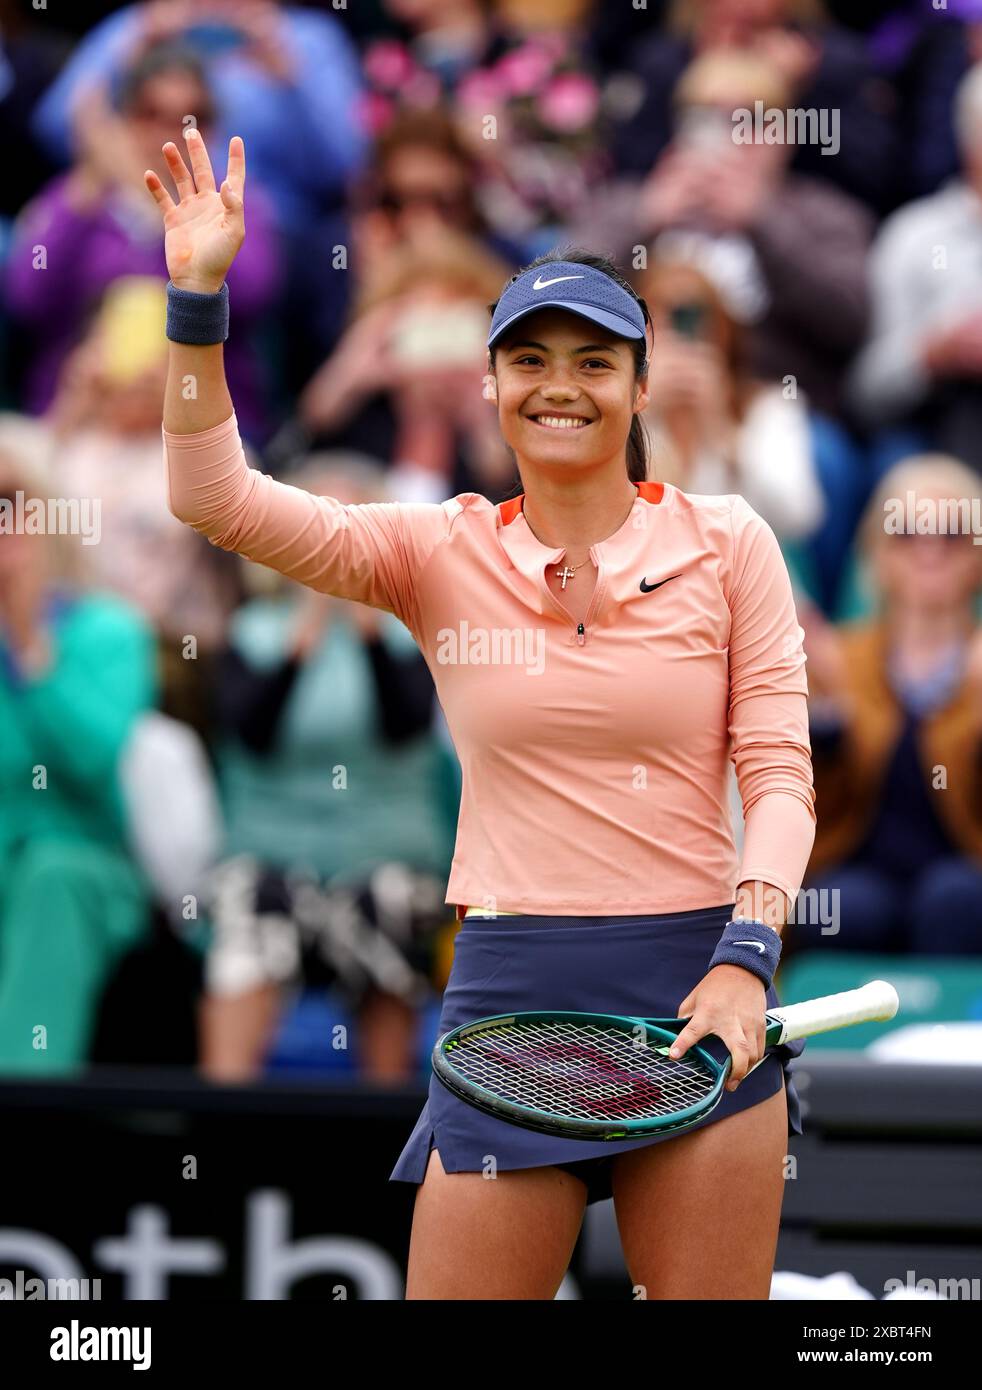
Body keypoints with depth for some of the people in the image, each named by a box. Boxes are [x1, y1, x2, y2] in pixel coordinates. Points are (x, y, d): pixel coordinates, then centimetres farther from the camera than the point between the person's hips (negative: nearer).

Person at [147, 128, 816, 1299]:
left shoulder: (727, 545, 4)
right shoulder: (441, 555, 5)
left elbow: (778, 771, 1)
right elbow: (214, 498, -2)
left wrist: (745, 957, -13)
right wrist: (198, 298, -11)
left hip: (697, 982, 0)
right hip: (509, 982, 0)